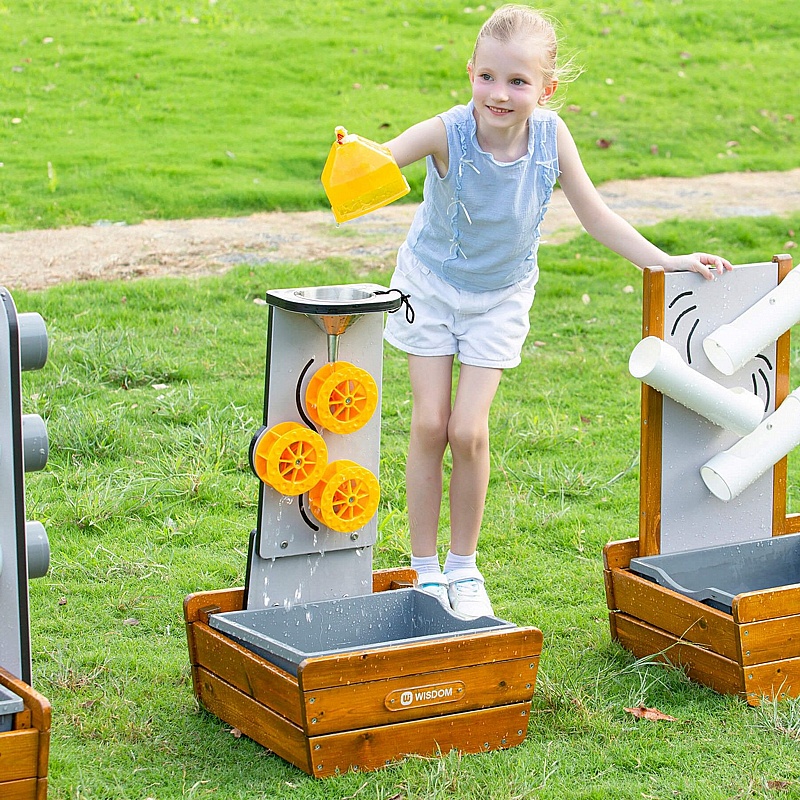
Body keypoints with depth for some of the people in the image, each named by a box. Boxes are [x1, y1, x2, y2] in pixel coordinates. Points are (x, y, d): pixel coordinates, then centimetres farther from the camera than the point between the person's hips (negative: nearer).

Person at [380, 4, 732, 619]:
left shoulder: (550, 134, -20)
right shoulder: (448, 134, -28)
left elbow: (594, 215, -10)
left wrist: (668, 263, -12)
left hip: (500, 297, 1)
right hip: (431, 284, -1)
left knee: (469, 432, -4)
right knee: (430, 424, -1)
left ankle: (464, 566, 16)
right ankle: (424, 569, 15)